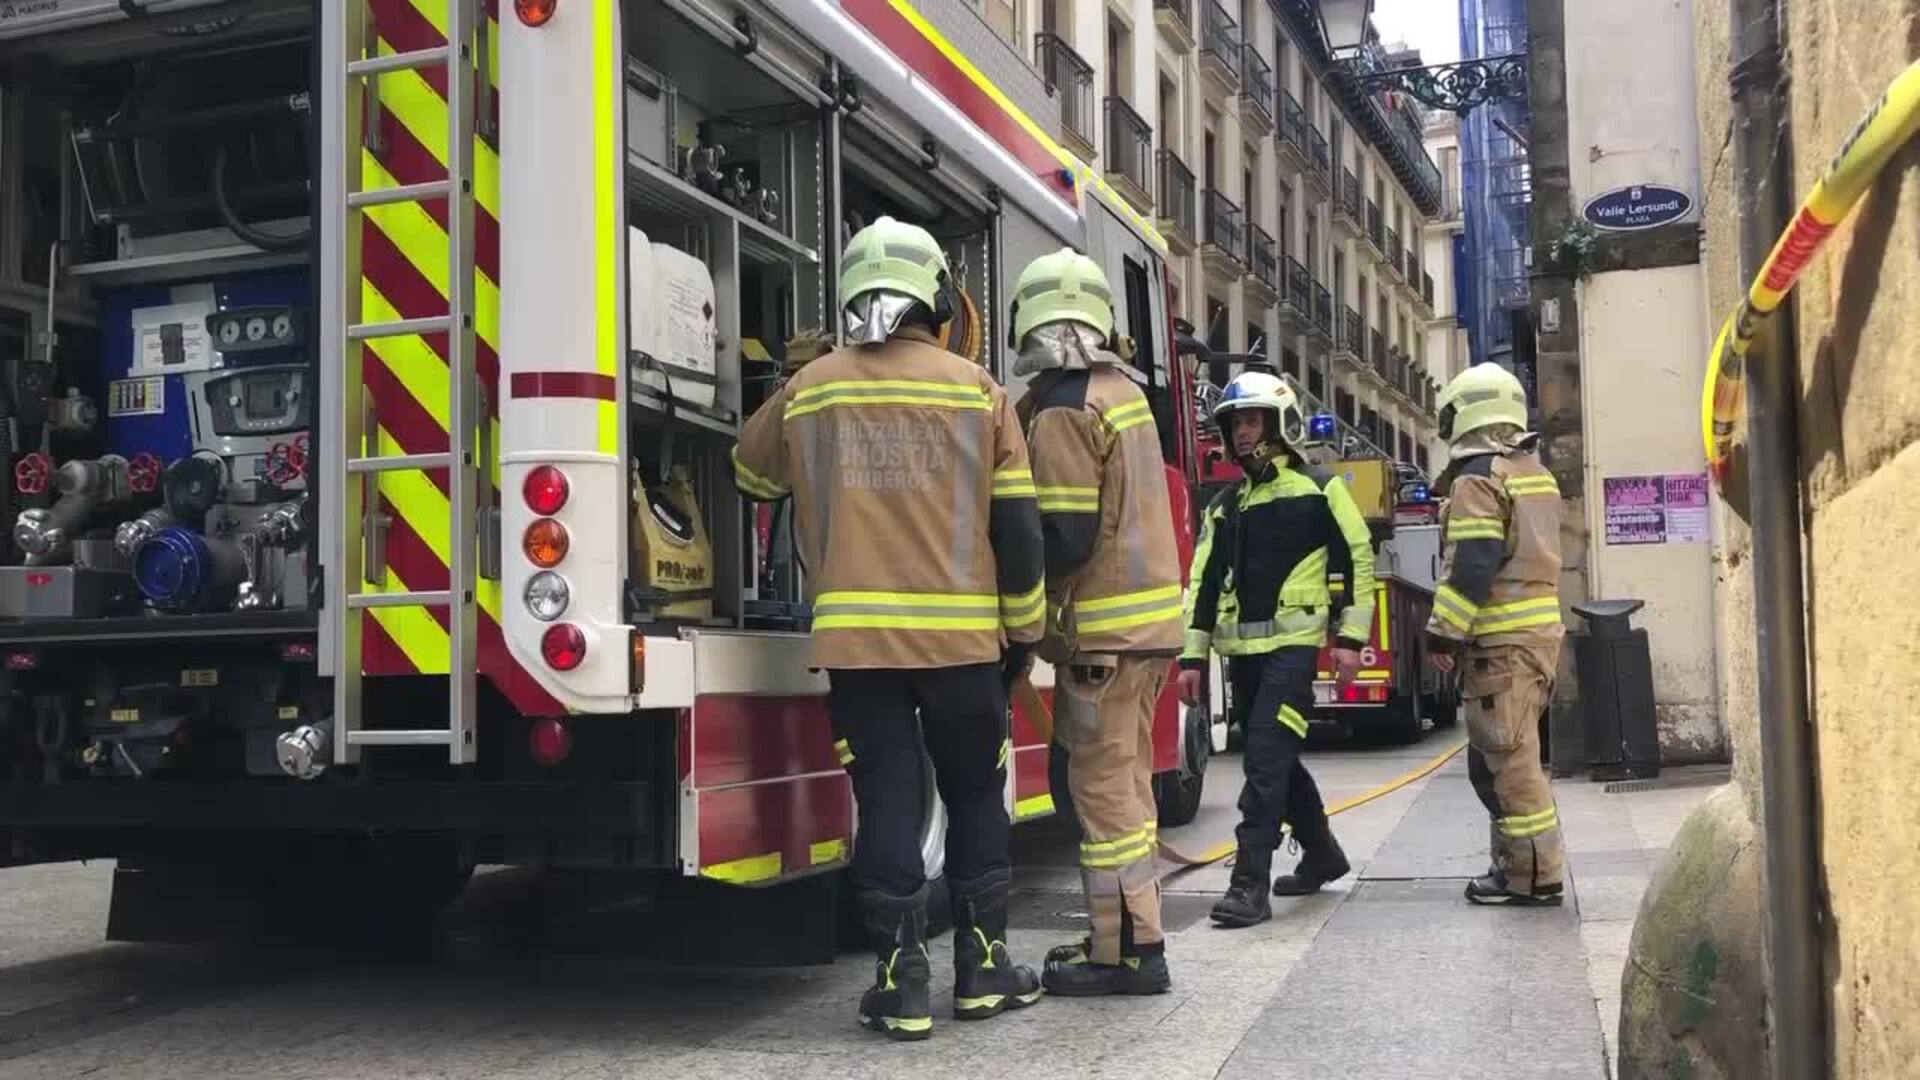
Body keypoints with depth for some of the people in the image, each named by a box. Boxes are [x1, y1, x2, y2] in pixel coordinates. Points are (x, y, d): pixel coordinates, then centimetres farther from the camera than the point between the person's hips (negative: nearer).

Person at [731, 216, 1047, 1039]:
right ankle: (982, 969, 20)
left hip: (856, 636, 1)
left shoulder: (809, 389, 5)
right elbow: (1017, 525, 1)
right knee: (975, 799, 14)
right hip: (961, 634, 0)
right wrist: (1023, 629, 11)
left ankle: (902, 984, 8)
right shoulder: (975, 388, 1)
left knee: (887, 805, 6)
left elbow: (752, 477, 23)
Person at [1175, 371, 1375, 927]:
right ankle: (1322, 855, 33)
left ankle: (1250, 883, -17)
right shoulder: (1225, 506, 15)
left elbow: (1357, 560, -1)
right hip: (1242, 650, 6)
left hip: (1292, 645, -6)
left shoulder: (1317, 491, 0)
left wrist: (1350, 637, -7)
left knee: (1267, 757, -15)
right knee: (1275, 759, 14)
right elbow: (1205, 582, 13)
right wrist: (1192, 656, 8)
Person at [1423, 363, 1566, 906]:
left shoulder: (1478, 478, -12)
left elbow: (1471, 567, -19)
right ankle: (1515, 862, 20)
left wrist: (1443, 633, -15)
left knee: (1507, 761, -6)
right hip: (1540, 630, 10)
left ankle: (1533, 875, -3)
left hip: (1500, 638, -10)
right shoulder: (1535, 472, 18)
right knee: (1508, 757, 16)